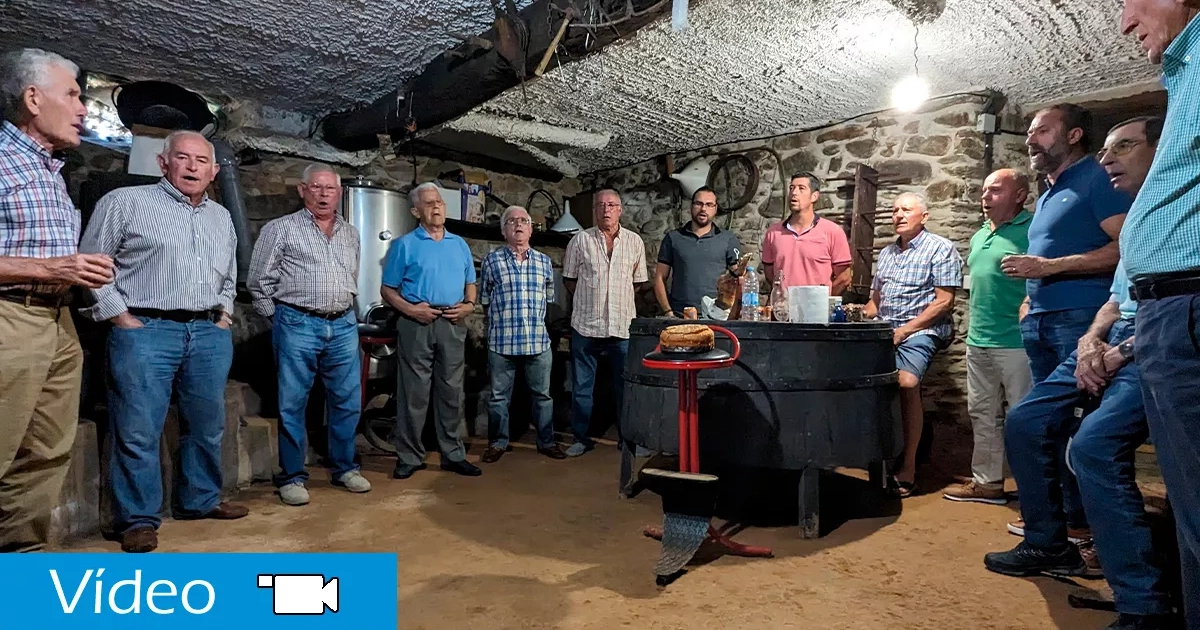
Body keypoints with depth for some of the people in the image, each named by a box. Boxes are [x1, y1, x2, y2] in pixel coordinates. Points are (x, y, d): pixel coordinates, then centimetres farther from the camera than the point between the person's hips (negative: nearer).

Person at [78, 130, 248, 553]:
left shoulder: (222, 218, 18)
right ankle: (138, 518, 8)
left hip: (210, 335, 5)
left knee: (207, 425, 11)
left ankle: (201, 500, 26)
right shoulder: (125, 202, 0)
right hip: (146, 331, -5)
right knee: (138, 431, -3)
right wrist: (122, 320, -7)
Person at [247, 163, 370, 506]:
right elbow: (259, 281, 1)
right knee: (292, 404, 2)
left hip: (343, 326, 5)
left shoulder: (351, 234, 14)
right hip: (297, 326, -4)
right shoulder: (281, 229, 0)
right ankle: (292, 477, 13)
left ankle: (344, 468, 23)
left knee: (347, 401, 8)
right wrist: (279, 319, 3)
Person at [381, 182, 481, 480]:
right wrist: (410, 309, -15)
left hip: (452, 325, 4)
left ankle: (453, 454, 17)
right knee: (415, 394, 0)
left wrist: (469, 305, -1)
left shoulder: (460, 244, 15)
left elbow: (470, 284, 19)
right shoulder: (405, 244, 2)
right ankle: (409, 457, 11)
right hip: (417, 324, -4)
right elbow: (388, 289, 1)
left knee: (452, 391, 8)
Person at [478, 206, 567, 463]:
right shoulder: (492, 261, 1)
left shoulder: (544, 261, 9)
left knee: (542, 394, 10)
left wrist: (538, 323, 10)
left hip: (538, 341, 2)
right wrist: (502, 321, 6)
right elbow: (484, 300, 7)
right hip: (501, 342, -2)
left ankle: (546, 442, 23)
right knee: (499, 396, 8)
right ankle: (498, 442, 21)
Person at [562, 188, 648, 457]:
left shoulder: (635, 241, 5)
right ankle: (581, 438, 18)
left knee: (626, 385, 8)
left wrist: (619, 300, 4)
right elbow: (568, 280, 7)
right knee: (581, 386, 6)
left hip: (623, 325, 1)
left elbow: (638, 282, 12)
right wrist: (591, 301, 2)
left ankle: (627, 438, 21)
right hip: (586, 325, -1)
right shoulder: (580, 240, 2)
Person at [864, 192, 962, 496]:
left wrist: (904, 331, -14)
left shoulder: (941, 248, 3)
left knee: (906, 382, -32)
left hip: (921, 331, -6)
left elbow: (944, 302, -6)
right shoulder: (886, 253, 23)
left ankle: (907, 468, -24)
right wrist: (861, 315, 1)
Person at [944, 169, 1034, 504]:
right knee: (983, 414, 14)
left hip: (1015, 342, -9)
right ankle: (987, 482, 25)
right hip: (978, 341, 9)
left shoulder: (1031, 230, -10)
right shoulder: (980, 236, 17)